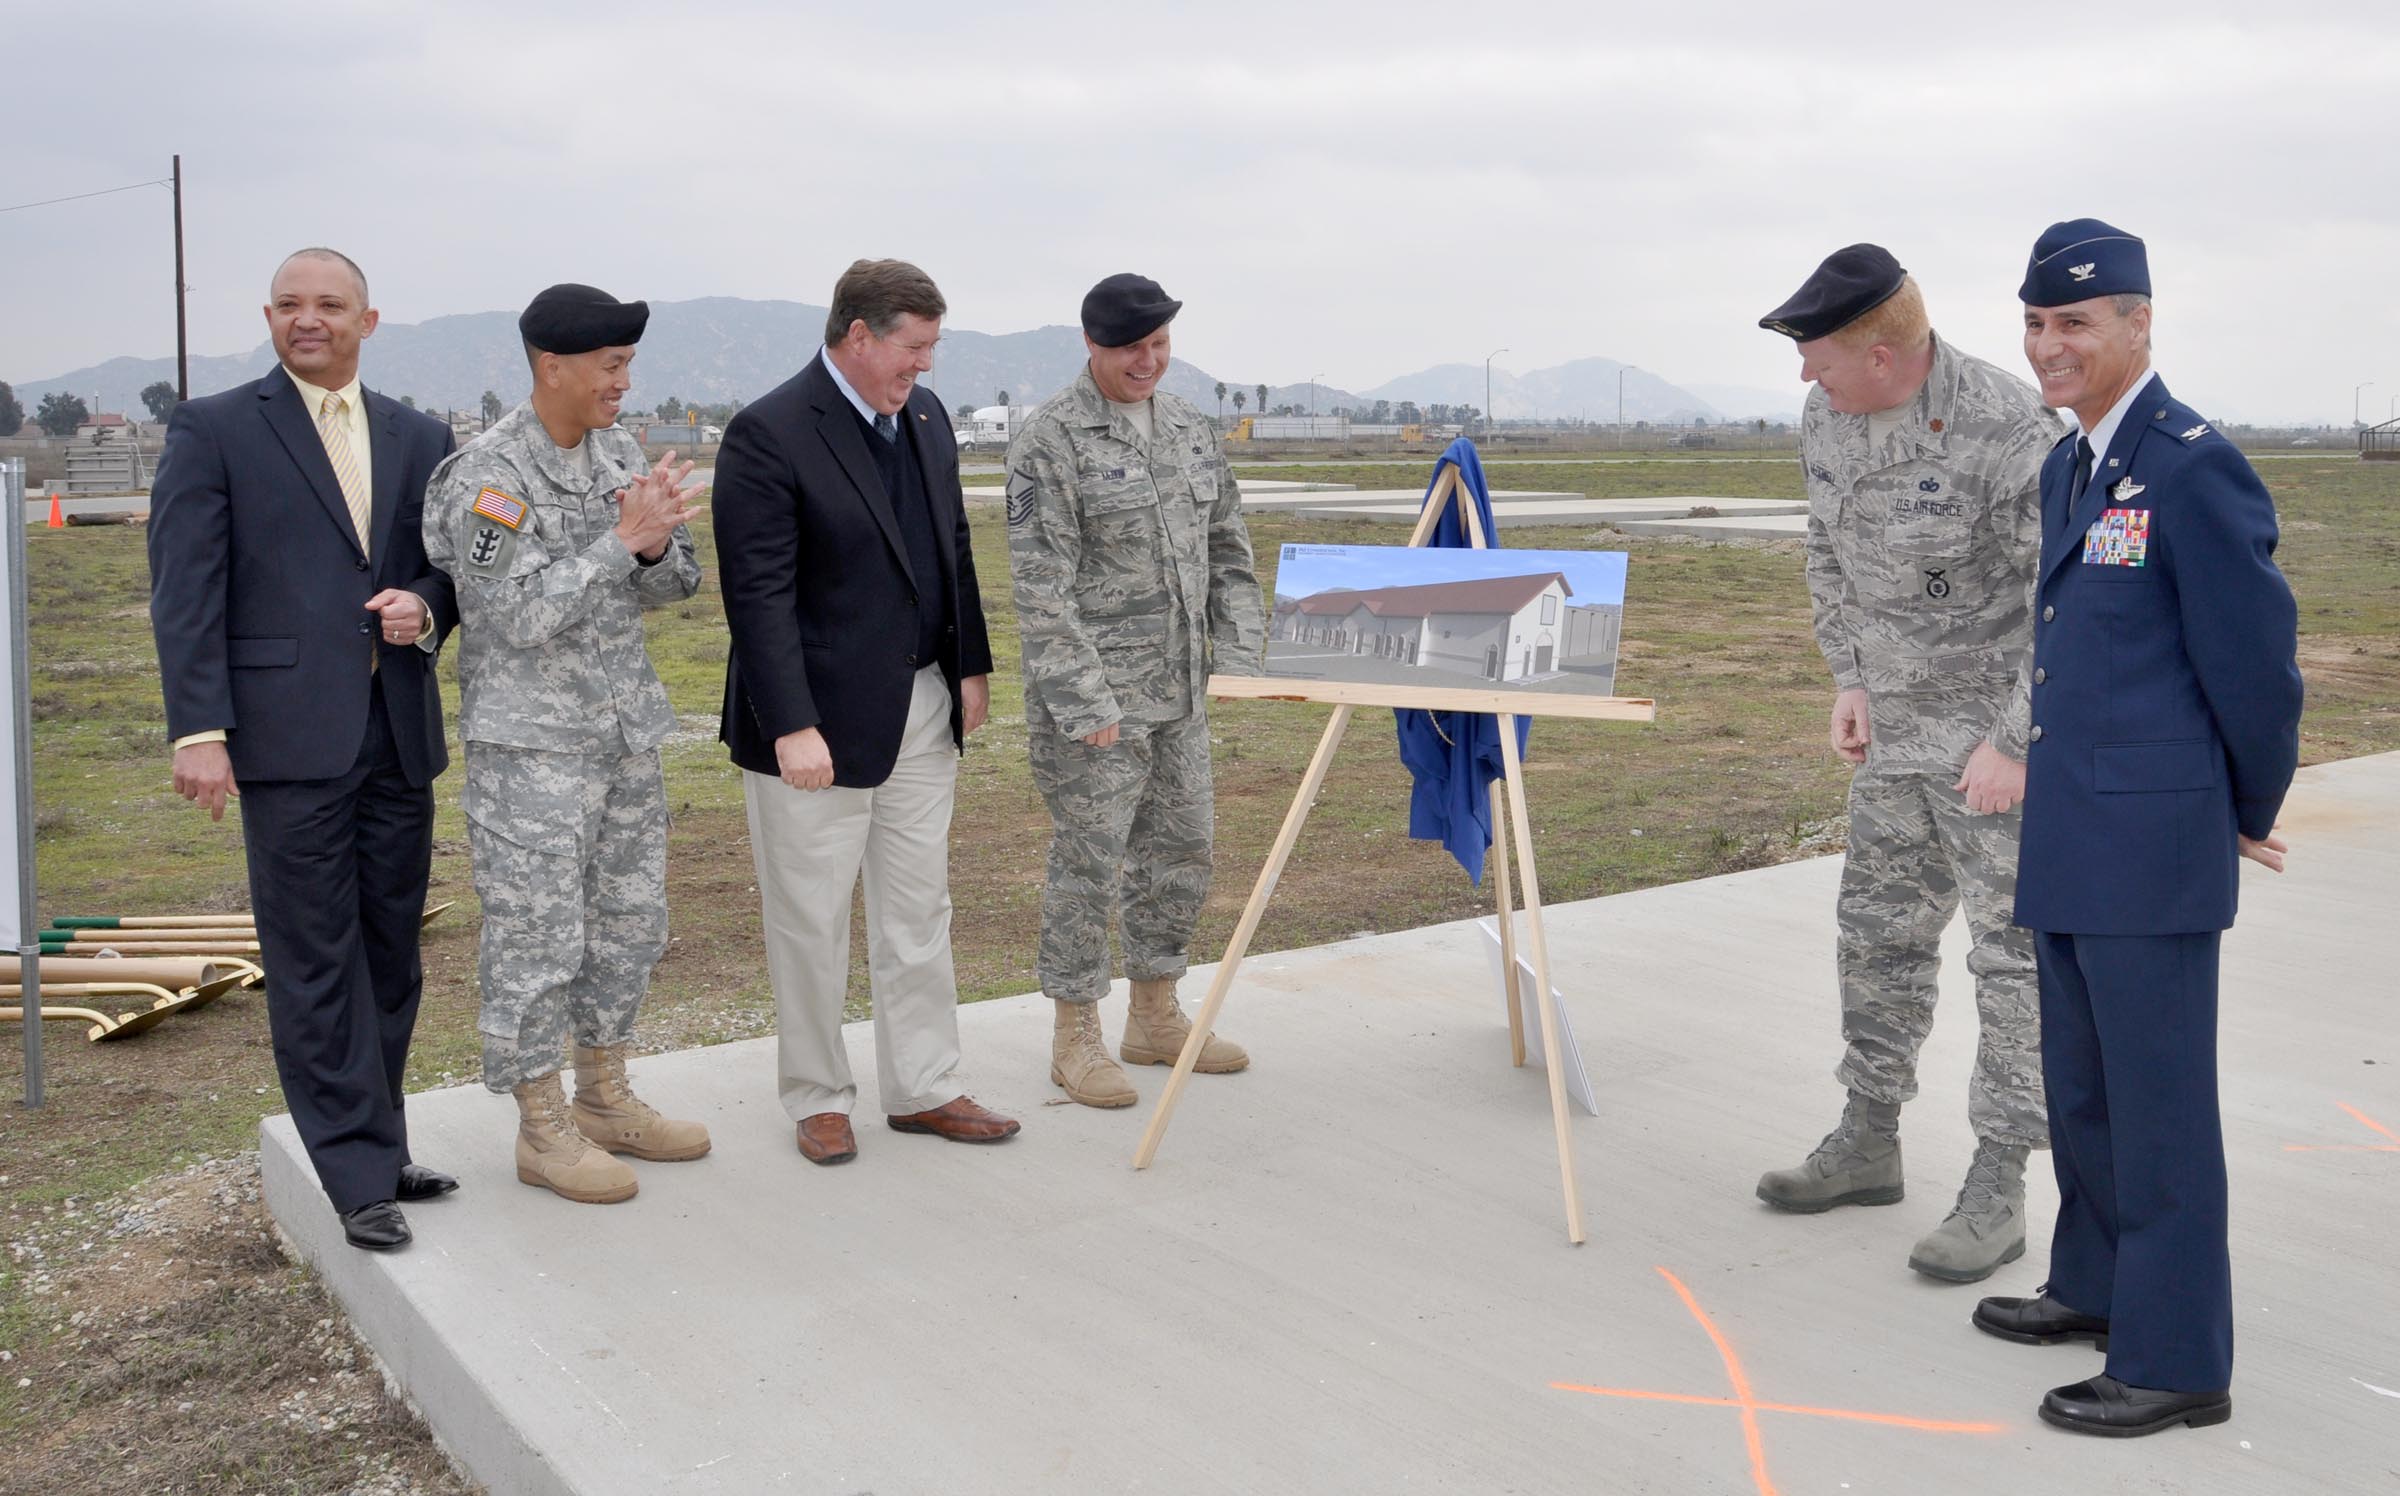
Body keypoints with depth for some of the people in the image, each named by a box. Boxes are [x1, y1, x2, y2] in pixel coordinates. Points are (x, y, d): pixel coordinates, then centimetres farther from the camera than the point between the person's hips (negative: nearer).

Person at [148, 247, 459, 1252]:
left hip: (399, 734, 5)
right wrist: (200, 729, -13)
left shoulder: (420, 440, 14)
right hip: (290, 737, -4)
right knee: (316, 961, -1)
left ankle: (375, 1142, 24)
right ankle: (359, 1177, 6)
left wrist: (426, 609, -5)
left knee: (390, 952, 11)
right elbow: (184, 592, -4)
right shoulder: (213, 431, 2)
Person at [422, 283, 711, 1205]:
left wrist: (657, 548, -15)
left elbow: (674, 585, 8)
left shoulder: (620, 455, 6)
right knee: (536, 933, 0)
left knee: (630, 920, 13)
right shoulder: (487, 474, -14)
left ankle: (604, 1100, 28)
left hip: (624, 729, 7)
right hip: (530, 742, -7)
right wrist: (623, 540, -23)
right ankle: (544, 1130, 12)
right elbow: (522, 615, -20)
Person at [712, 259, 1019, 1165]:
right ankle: (818, 1100, 22)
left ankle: (923, 1089, 27)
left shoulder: (926, 417, 9)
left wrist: (971, 666, 12)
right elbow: (760, 596, -19)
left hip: (922, 712, 7)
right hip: (821, 723, -7)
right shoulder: (769, 434, -15)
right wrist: (793, 727, -22)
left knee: (919, 914, 14)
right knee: (811, 925, 6)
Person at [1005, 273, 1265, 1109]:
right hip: (1094, 693, -7)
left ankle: (1156, 1017, 29)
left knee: (1181, 848, 14)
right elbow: (1041, 584, -16)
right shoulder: (1052, 438, -12)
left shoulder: (1188, 428, 10)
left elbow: (1228, 549, 15)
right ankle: (1076, 1038, 14)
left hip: (1179, 690, 7)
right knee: (1089, 860, 0)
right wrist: (1083, 703, -20)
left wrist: (1240, 654, 4)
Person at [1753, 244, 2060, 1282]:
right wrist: (1850, 679, 8)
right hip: (1894, 734, 8)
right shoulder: (1825, 420, 0)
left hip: (2003, 739, -8)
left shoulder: (2008, 430, -24)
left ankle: (1998, 1191, 10)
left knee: (2012, 953, 0)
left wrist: (2018, 745, -21)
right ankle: (1868, 1141, 30)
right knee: (1878, 936, 15)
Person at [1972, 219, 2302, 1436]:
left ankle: (2176, 1361, 15)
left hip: (2152, 845, -9)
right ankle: (2097, 1286, 37)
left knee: (2157, 1105, 2)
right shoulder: (2067, 467, 12)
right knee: (2081, 1090, 20)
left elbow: (2255, 657, -12)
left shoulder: (2192, 466, -15)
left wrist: (2250, 816, 0)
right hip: (2071, 837, 9)